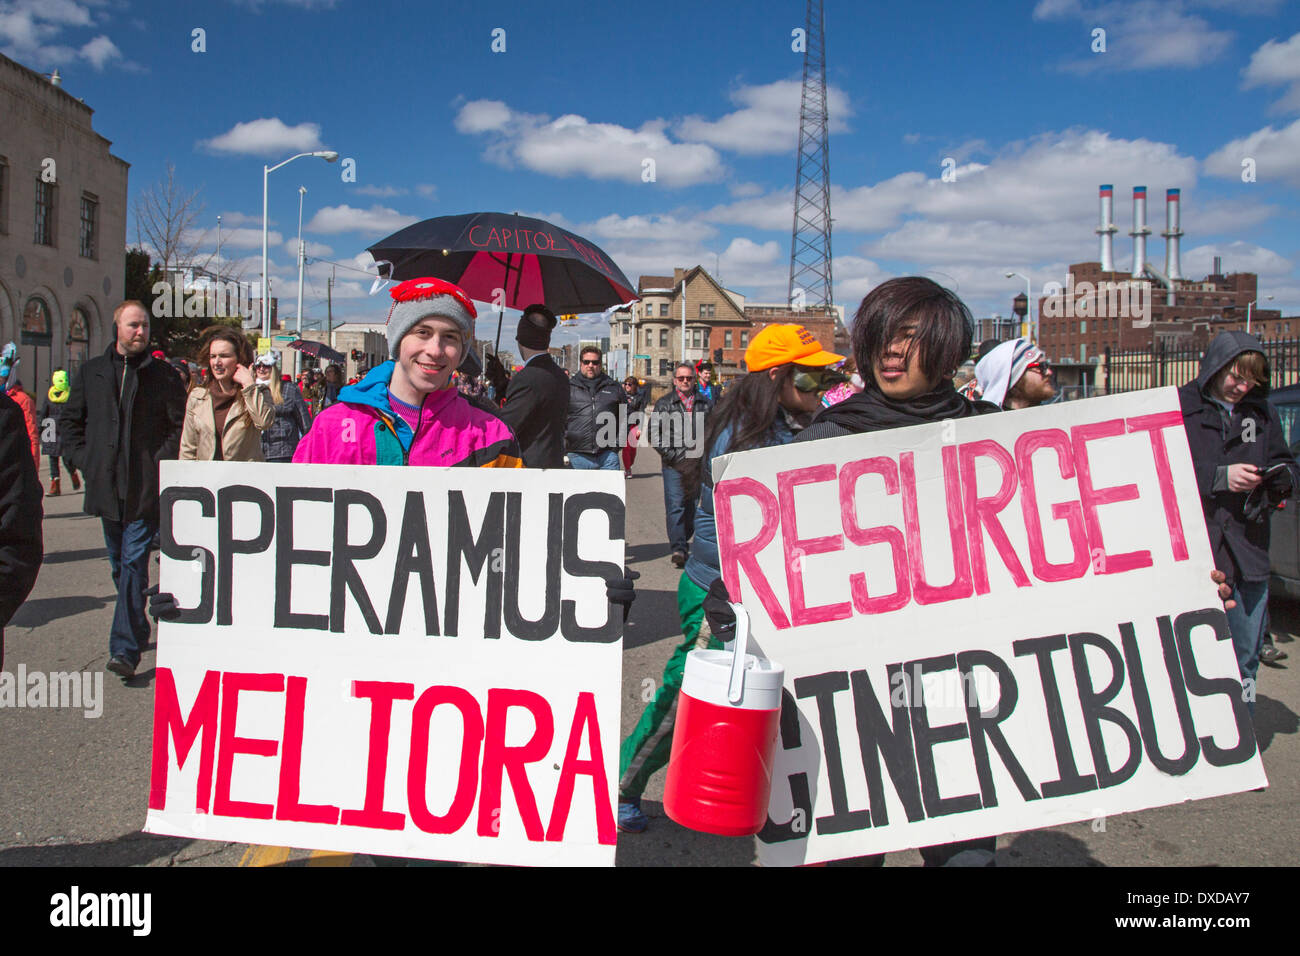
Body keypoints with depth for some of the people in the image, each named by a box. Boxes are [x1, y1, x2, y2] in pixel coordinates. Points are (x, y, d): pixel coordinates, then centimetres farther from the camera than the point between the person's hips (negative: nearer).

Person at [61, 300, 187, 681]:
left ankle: (125, 649, -12)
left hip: (146, 488, -4)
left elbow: (181, 425, 0)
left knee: (134, 563, -10)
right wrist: (81, 460, 6)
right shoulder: (91, 372, 10)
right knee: (120, 565, 15)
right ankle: (137, 631, 31)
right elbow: (71, 420, 18)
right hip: (106, 485, 5)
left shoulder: (163, 376, 0)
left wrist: (162, 463, -9)